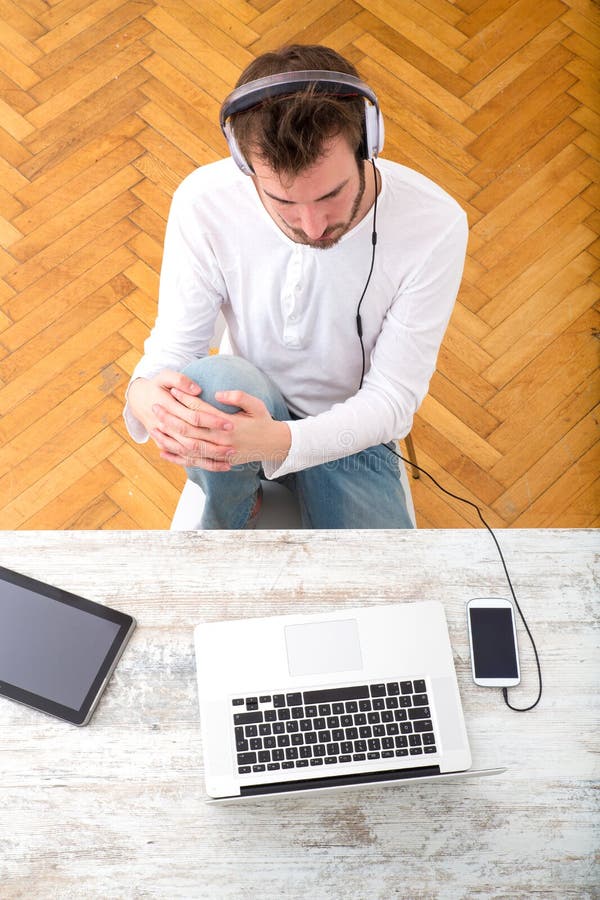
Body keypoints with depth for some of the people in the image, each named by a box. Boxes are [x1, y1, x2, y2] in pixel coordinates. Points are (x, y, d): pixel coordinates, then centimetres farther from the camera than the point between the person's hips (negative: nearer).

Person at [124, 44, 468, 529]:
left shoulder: (434, 225, -24)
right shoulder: (203, 202, -21)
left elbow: (393, 397, -21)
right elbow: (174, 342, -12)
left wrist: (277, 442, -40)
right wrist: (145, 392, -38)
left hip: (351, 432, 0)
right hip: (244, 405, 1)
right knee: (214, 380, -36)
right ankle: (231, 515, -2)